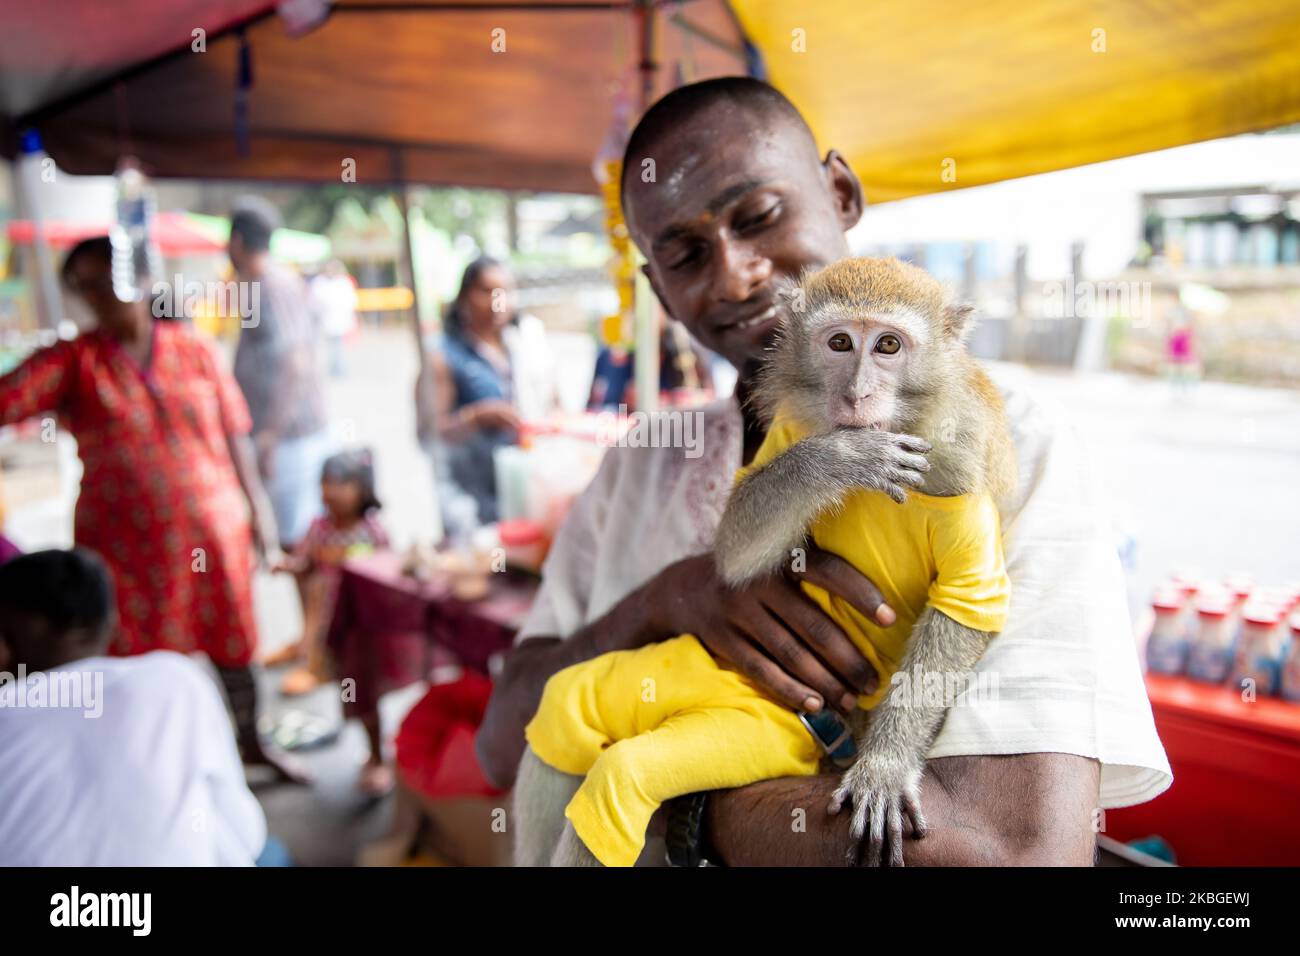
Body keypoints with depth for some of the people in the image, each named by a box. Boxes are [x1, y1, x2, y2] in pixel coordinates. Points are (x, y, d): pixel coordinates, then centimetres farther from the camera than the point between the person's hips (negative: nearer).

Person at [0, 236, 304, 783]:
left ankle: (251, 742, 36)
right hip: (125, 543, -1)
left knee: (232, 645, 14)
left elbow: (234, 431, 3)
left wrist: (258, 506, 3)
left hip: (214, 531, 1)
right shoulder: (69, 361, -4)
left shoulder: (192, 349, 0)